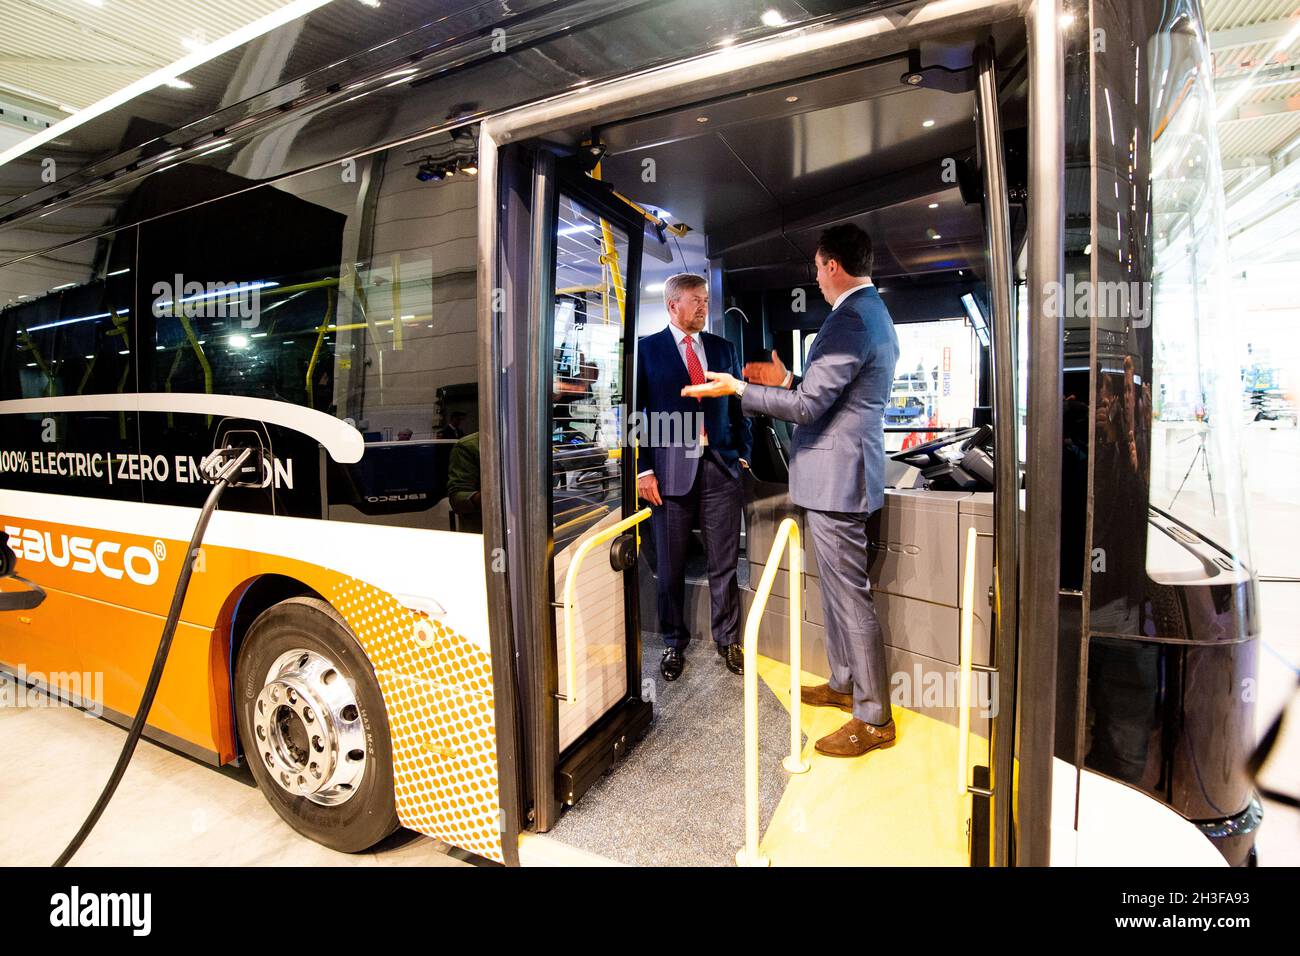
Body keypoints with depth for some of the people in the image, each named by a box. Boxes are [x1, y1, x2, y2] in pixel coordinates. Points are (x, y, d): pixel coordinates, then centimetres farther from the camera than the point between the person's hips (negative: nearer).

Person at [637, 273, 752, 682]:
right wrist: (643, 470, -8)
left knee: (725, 563, 7)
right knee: (670, 567, 7)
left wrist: (742, 453, 7)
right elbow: (634, 411, -1)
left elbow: (738, 405, 16)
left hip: (721, 468, 3)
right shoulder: (647, 349, 3)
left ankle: (728, 640, 24)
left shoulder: (723, 348, 14)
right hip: (671, 469, -2)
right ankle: (674, 643, 25)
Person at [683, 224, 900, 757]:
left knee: (851, 596, -1)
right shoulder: (873, 311, 16)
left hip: (835, 478, -11)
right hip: (841, 473, 11)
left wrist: (738, 389, -12)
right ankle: (845, 684, 36)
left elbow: (807, 405, -21)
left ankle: (873, 718, 14)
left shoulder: (851, 320, -18)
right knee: (838, 590, 20)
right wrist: (787, 380, 15)